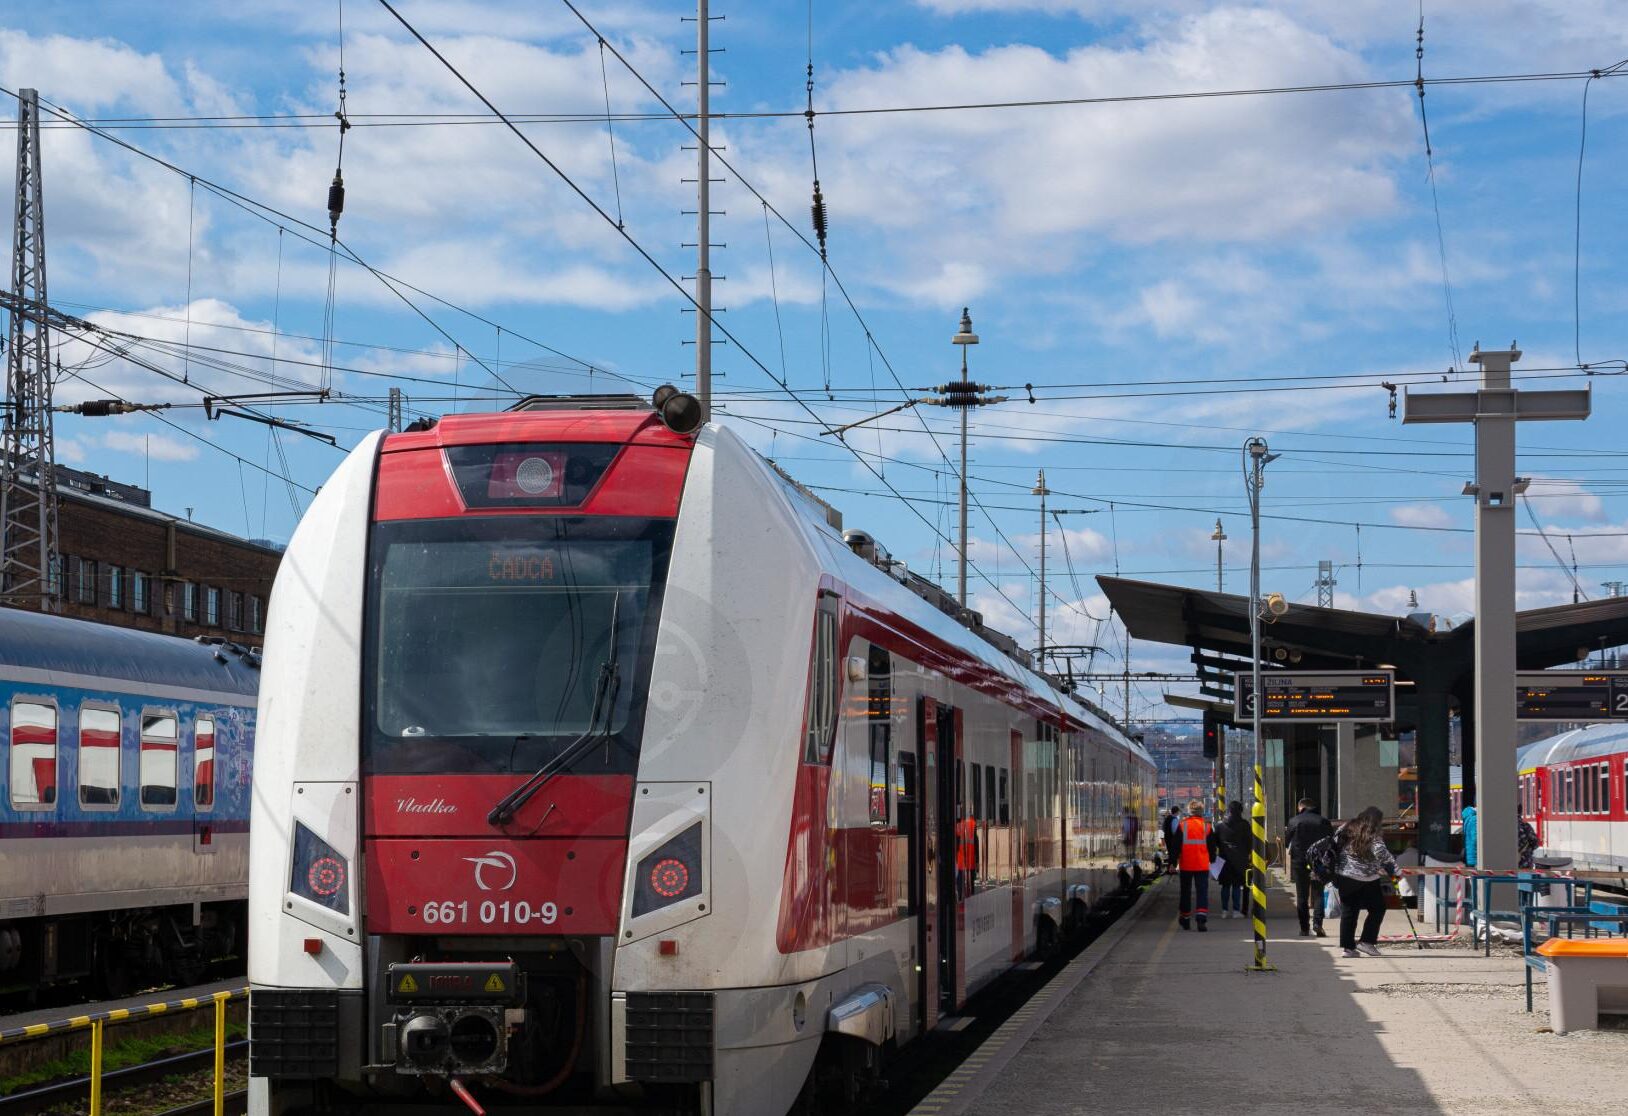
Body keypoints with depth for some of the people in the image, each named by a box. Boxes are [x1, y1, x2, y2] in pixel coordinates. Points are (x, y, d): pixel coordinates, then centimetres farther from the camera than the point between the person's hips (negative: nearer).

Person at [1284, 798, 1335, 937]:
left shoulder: (1294, 821, -3)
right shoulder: (1323, 821, -1)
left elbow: (1286, 843, 4)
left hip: (1299, 862, 0)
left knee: (1302, 896, 7)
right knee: (1318, 893, 6)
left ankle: (1304, 928, 7)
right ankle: (1317, 922, -14)